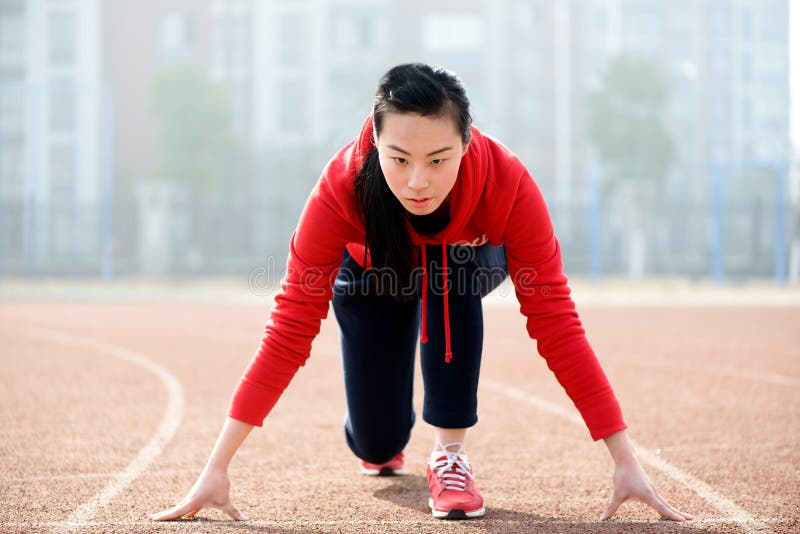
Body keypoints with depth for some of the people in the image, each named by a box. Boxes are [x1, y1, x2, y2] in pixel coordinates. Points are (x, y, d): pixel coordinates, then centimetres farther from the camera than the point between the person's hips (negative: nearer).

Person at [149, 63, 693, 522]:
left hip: (473, 262, 0)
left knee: (449, 274, -37)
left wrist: (627, 462, -41)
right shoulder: (343, 186, -39)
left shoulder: (507, 183, -39)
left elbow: (555, 322, -38)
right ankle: (386, 440, 34)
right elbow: (290, 329, -37)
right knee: (375, 445, -6)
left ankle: (451, 451, -20)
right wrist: (216, 469, -41)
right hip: (373, 270, 1)